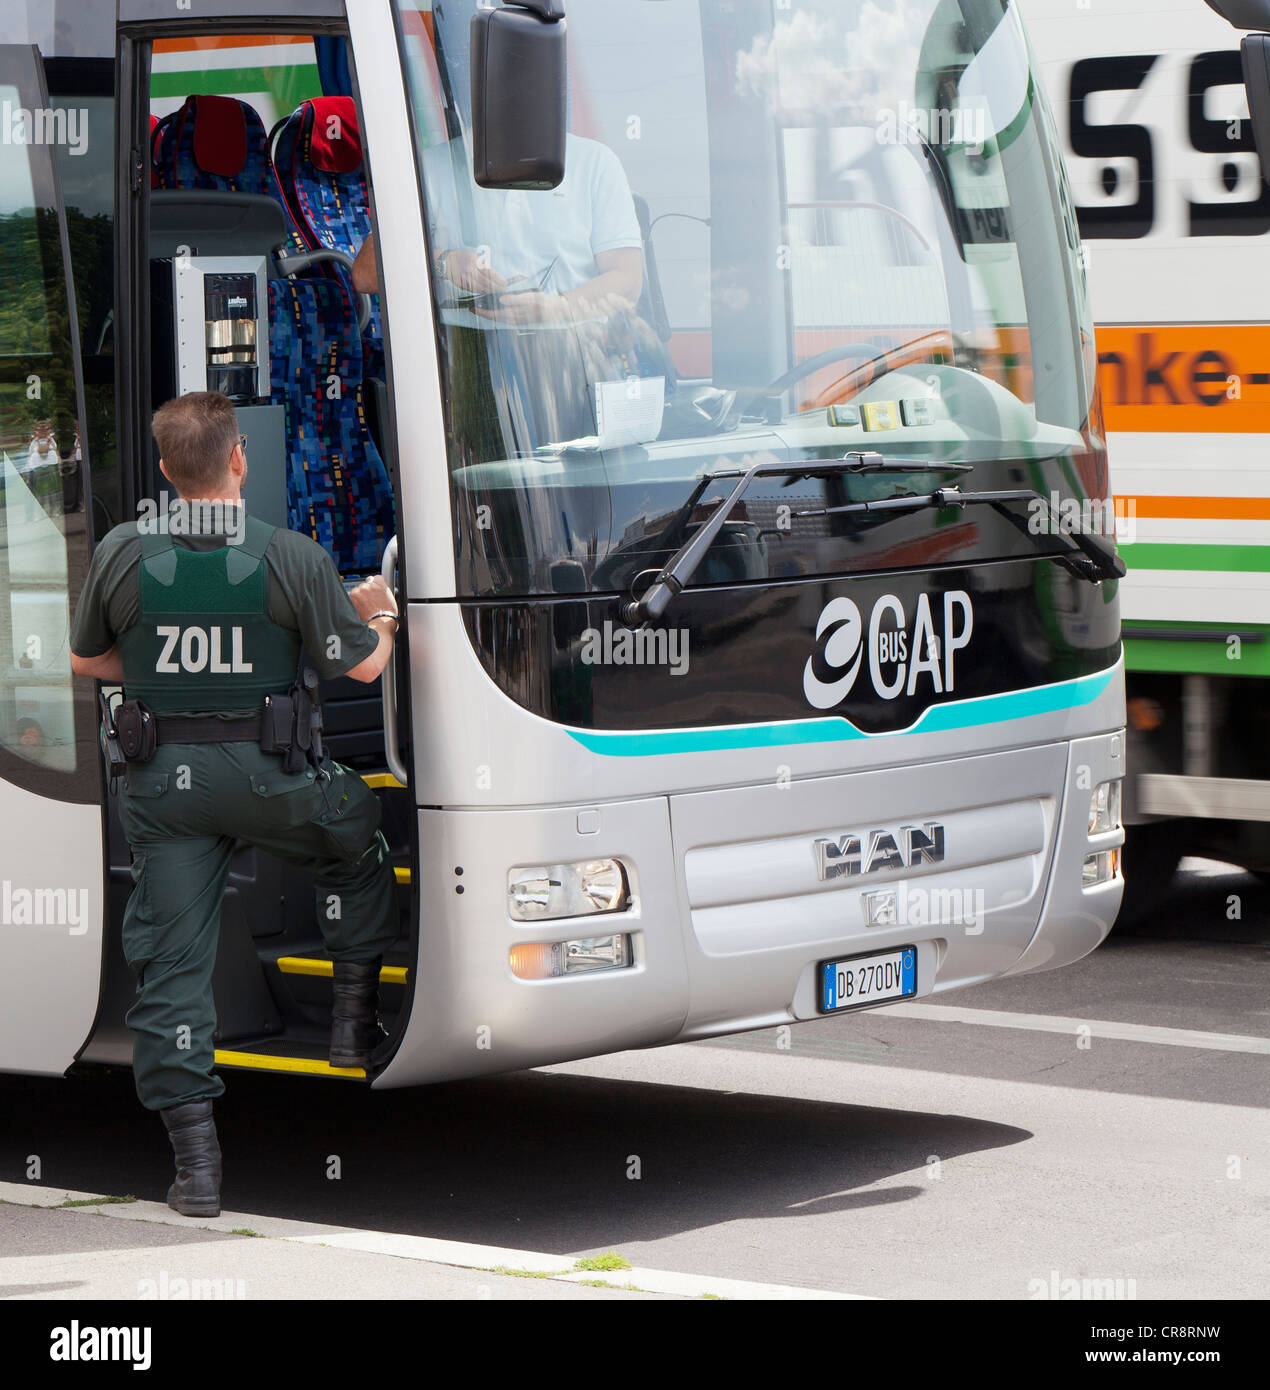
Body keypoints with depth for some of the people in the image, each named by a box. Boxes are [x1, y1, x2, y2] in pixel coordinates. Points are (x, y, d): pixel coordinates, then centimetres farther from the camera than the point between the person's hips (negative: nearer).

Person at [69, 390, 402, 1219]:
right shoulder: (293, 559, -11)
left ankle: (195, 1157, 1)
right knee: (358, 845, 30)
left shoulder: (122, 555, -4)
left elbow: (87, 661, 10)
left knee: (172, 960, 4)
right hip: (270, 772, -1)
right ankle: (355, 1018, 33)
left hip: (163, 778, 2)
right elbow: (360, 665, -3)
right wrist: (380, 617, 19)